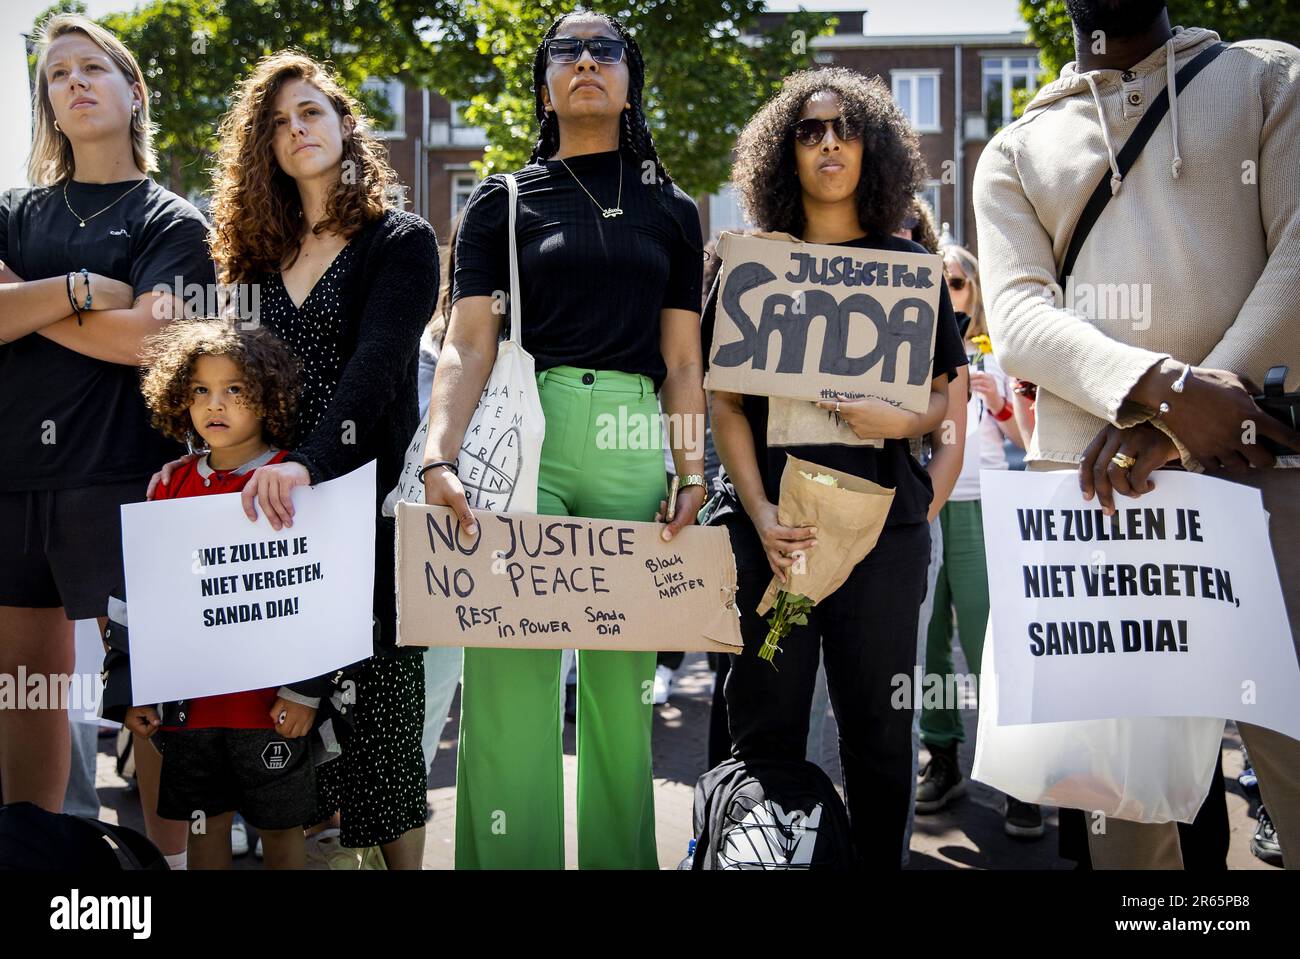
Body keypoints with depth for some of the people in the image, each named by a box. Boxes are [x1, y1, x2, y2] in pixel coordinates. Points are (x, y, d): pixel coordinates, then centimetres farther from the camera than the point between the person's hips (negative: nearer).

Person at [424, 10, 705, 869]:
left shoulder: (672, 211, 17)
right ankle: (509, 857, 0)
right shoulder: (504, 202, 12)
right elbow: (468, 347, 1)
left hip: (633, 443, 2)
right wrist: (439, 459, -15)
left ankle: (619, 853, 15)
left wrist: (691, 474, 0)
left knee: (622, 677, 3)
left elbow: (682, 363, 13)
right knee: (509, 667, -9)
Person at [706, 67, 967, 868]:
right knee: (766, 729, 2)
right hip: (778, 526, 0)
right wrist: (762, 516, -10)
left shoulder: (909, 268, 10)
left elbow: (945, 394, 11)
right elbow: (725, 403, 4)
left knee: (879, 728, 5)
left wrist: (903, 419, -13)